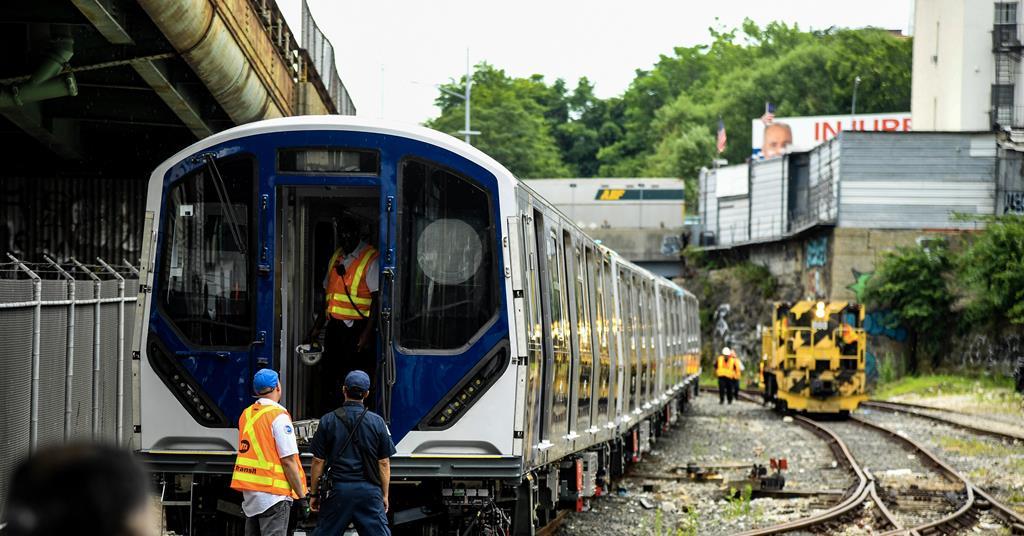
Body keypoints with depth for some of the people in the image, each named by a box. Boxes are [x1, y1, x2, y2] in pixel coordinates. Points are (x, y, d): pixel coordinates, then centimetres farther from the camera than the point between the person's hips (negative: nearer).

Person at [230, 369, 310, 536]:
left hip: (249, 493, 7)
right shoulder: (278, 417, -12)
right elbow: (288, 461, -15)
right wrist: (302, 497, -11)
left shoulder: (246, 414, 10)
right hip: (273, 493, -7)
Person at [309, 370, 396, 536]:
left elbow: (318, 461, 1)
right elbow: (384, 463, 3)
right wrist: (385, 495, 11)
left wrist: (314, 493, 10)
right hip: (369, 490, 0)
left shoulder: (328, 421, -1)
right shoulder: (377, 422, 0)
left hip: (339, 489, 0)